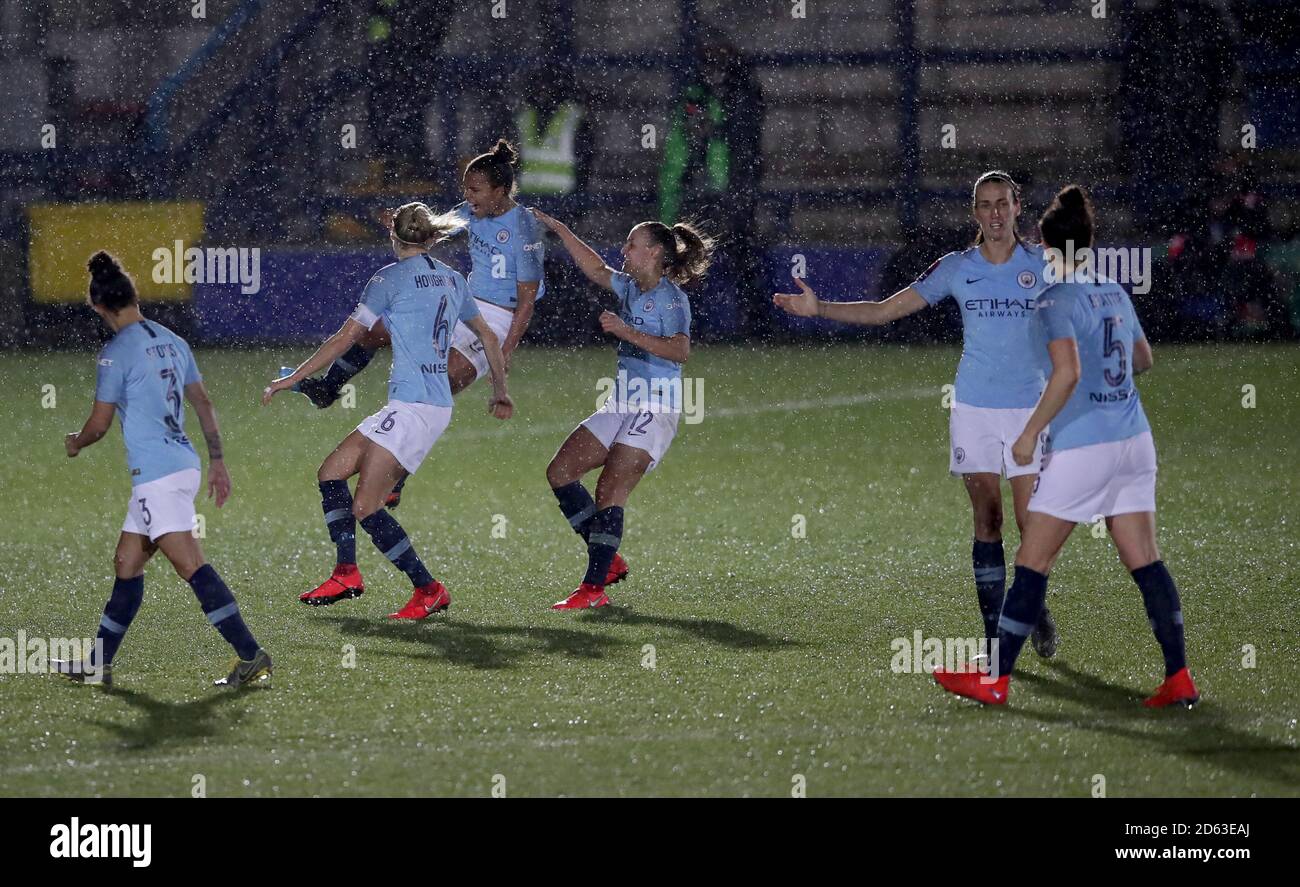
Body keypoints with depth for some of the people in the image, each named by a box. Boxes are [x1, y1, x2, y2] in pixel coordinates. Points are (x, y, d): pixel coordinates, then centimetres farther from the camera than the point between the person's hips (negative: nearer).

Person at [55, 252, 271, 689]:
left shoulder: (117, 352, -10)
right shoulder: (172, 341, 13)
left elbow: (99, 424, -4)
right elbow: (203, 403, 16)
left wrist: (75, 443, 18)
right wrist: (217, 461, 21)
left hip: (156, 471, -9)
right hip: (183, 465, 9)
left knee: (190, 563, -14)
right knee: (126, 563, 16)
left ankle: (252, 656, -22)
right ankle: (98, 665, 23)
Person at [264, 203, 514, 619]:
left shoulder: (391, 278, -6)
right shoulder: (452, 279, 14)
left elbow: (345, 338, -6)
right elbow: (488, 337, 23)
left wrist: (291, 378, 2)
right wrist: (500, 392, 37)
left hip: (411, 407, -9)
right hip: (437, 407, 9)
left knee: (364, 508, -8)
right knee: (331, 472, 13)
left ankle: (429, 590, -6)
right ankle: (346, 574, 9)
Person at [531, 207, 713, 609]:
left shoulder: (671, 297, -11)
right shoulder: (630, 288, 14)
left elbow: (680, 350, -24)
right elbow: (596, 270, 30)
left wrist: (627, 331, -25)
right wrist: (559, 229, 30)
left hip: (655, 409, -9)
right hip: (622, 404, 9)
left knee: (610, 491, -17)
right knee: (560, 471, 4)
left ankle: (594, 588, -16)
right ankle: (609, 561, 8)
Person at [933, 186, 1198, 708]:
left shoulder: (1057, 301, -11)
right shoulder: (1116, 294, 9)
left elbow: (1068, 372, -23)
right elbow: (1143, 359, 24)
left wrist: (1030, 433, -15)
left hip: (1081, 446, -7)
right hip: (1133, 441, 7)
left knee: (1032, 564, 1)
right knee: (1144, 561, 7)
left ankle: (996, 679, 6)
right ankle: (1179, 679, 2)